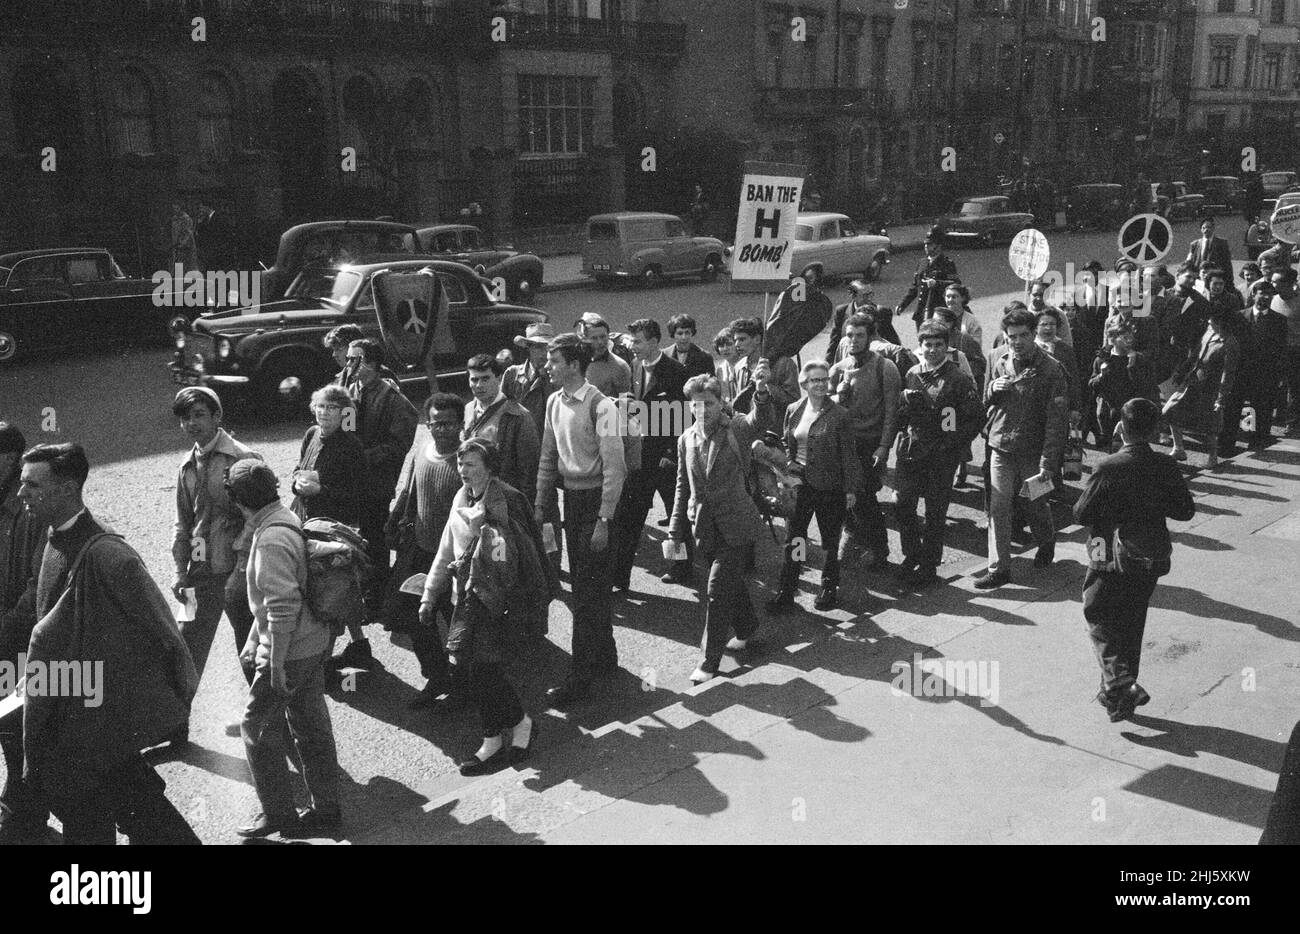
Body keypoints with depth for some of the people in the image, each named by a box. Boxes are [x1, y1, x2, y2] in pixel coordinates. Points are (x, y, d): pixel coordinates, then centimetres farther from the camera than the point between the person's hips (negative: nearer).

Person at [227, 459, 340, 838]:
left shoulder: (271, 539, -22)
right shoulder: (289, 521, 9)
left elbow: (283, 605, -26)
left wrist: (276, 663, -21)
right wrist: (253, 640, 23)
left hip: (289, 650, -9)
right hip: (314, 643, 9)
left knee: (258, 726, 5)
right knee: (311, 725, 15)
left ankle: (278, 814, 14)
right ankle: (326, 811, 24)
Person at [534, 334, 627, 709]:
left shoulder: (600, 406, -17)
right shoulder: (554, 402, 6)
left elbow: (614, 467, -17)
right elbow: (548, 457, 14)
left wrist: (603, 521, -19)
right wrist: (540, 505, 11)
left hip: (596, 499, -7)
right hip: (571, 498, 7)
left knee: (590, 590, -3)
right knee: (583, 585, 16)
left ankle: (581, 678, 4)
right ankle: (604, 658, 32)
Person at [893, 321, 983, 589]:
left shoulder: (958, 379, -6)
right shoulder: (911, 375, 7)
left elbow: (976, 417, -5)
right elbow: (900, 413, 16)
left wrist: (954, 445, -9)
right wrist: (904, 433, -3)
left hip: (942, 456, -4)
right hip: (911, 451, 4)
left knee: (935, 512, 3)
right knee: (903, 505, 2)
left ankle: (929, 565, 14)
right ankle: (912, 555, 21)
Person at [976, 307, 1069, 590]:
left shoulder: (1051, 369, -10)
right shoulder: (999, 365, 4)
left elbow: (1056, 419, -14)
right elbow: (985, 405, 16)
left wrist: (1048, 462, -21)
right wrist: (992, 390, -8)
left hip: (1034, 452, -3)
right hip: (1001, 449, 3)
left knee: (1037, 505, 13)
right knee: (998, 509, -3)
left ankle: (1047, 543, 43)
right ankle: (998, 568, 2)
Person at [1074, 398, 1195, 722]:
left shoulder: (1108, 468, -20)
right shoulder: (1166, 467, -7)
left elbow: (1082, 514, -16)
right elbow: (1186, 510, 1)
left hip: (1111, 561, -5)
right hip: (1151, 561, 5)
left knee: (1100, 622, 8)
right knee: (1131, 625, 17)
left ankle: (1120, 682, -12)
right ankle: (1118, 693, 26)